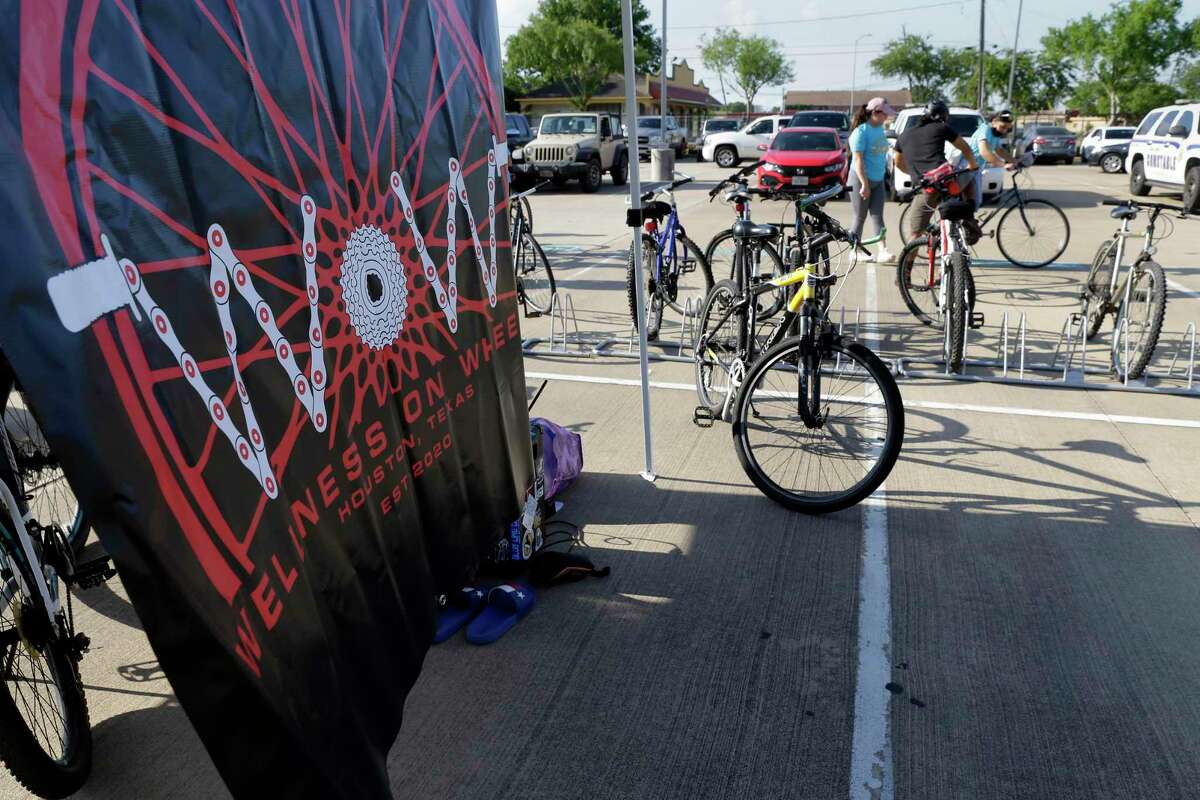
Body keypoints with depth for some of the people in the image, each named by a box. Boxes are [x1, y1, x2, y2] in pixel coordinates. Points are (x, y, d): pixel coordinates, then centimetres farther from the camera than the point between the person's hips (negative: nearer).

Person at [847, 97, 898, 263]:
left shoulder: (880, 129, 9)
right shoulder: (861, 131, -13)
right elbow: (858, 159, -18)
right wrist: (864, 184, -22)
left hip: (878, 180, 7)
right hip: (860, 179, -7)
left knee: (878, 216, -2)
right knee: (860, 217, 2)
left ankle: (882, 251, -8)